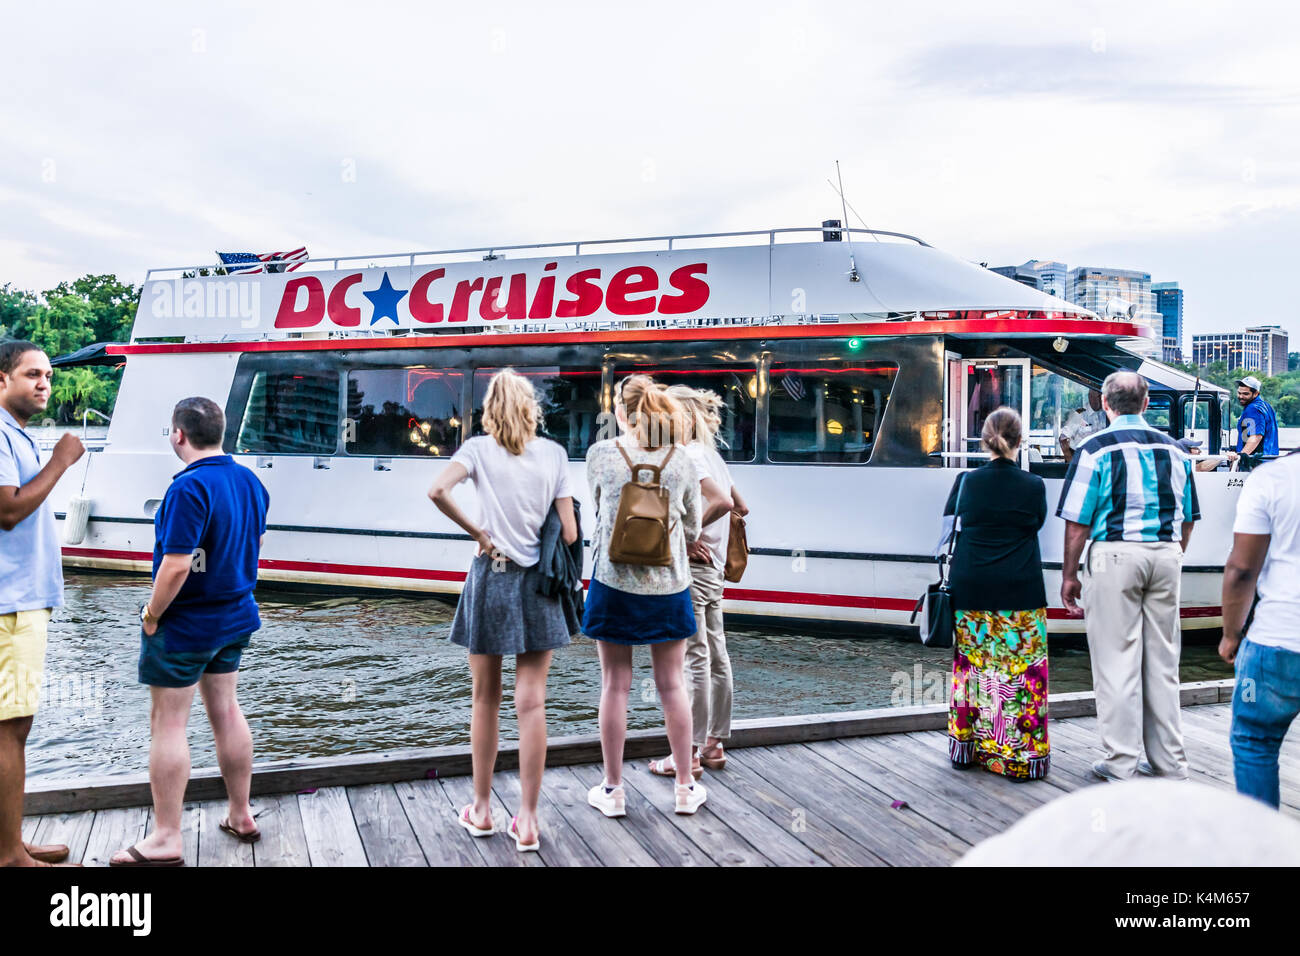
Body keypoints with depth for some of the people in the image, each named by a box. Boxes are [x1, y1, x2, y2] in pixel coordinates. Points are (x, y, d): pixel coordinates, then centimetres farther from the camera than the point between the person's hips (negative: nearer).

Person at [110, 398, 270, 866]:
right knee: (226, 711, 17)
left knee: (168, 724, 3)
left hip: (184, 625, -8)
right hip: (235, 617, 8)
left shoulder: (189, 487, -23)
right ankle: (241, 817, 28)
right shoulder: (249, 481, 3)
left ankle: (165, 841, 11)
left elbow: (176, 565, -27)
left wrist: (152, 614, -14)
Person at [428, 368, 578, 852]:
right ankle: (527, 820, 8)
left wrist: (477, 532, -8)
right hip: (537, 584, 1)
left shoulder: (479, 448, -2)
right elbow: (569, 534, -3)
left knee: (486, 700, 13)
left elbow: (438, 491, -21)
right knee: (531, 704, 3)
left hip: (490, 577, 0)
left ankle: (481, 809, 24)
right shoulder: (554, 452, 1)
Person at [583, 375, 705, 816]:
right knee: (672, 685, 12)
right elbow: (692, 529, 6)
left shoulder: (600, 454, -7)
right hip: (668, 584, 2)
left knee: (615, 686, 8)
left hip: (614, 582, -1)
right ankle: (685, 787, 22)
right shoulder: (683, 464, -3)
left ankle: (612, 789, 18)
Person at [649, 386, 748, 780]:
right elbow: (740, 507, 21)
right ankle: (713, 746, 22)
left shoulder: (689, 456, -13)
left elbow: (722, 501, -28)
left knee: (695, 660, -5)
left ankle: (689, 755, 1)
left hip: (690, 567, -10)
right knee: (716, 656, 12)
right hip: (712, 569, 10)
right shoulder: (711, 455, 15)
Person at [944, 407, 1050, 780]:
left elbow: (949, 520, 13)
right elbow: (1038, 521, 11)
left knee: (972, 665, 12)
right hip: (1020, 592, -2)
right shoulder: (1033, 486, -6)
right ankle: (1020, 754, 7)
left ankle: (969, 747, 22)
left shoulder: (966, 481, -3)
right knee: (1021, 670, 3)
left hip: (970, 592, 2)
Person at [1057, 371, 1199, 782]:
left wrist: (1069, 575, 0)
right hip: (1167, 554, 5)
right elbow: (1187, 518, 14)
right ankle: (1168, 760, 20)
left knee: (1116, 660, 1)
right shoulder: (1174, 450, 10)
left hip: (1115, 555, -5)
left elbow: (1078, 522, -8)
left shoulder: (1096, 449, -6)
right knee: (1162, 660, 13)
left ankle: (1120, 762, 6)